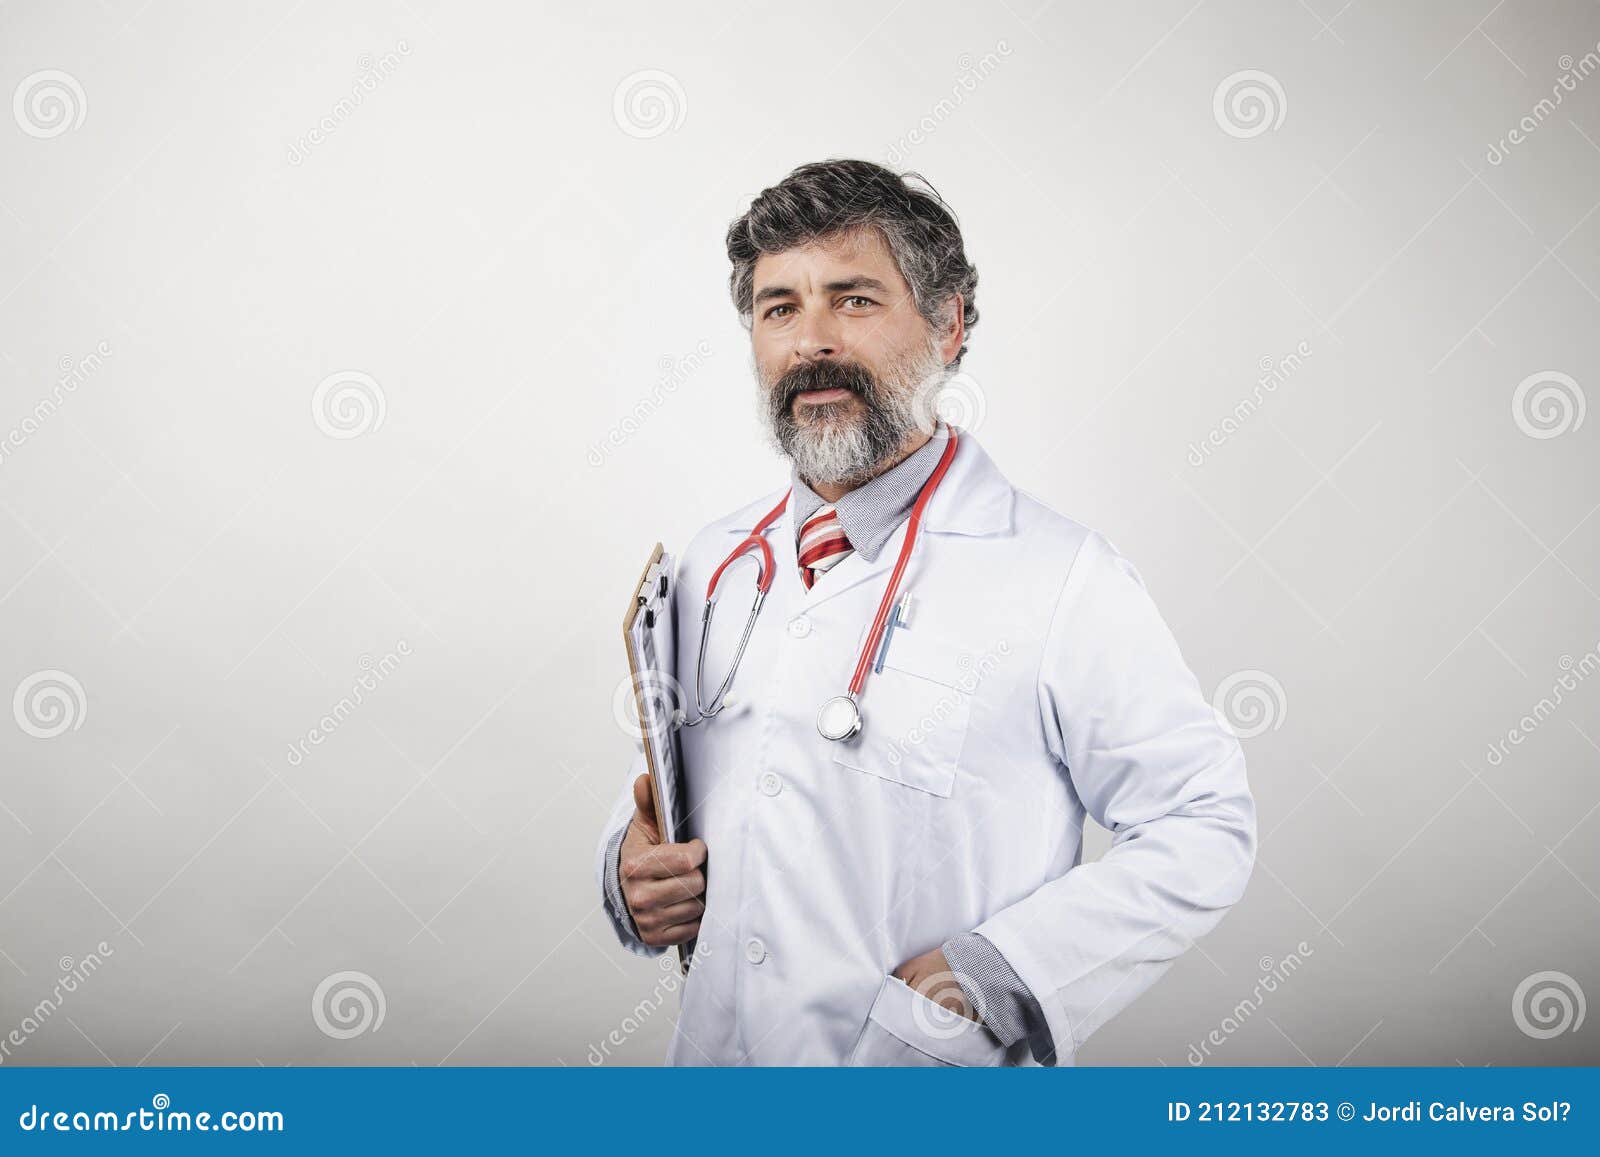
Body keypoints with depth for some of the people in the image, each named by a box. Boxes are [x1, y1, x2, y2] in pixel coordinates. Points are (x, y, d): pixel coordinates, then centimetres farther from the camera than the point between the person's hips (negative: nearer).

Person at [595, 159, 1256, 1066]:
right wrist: (631, 869, -6)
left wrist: (995, 978, -22)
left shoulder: (1059, 578, -16)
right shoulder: (713, 565, 2)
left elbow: (1205, 829, -13)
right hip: (717, 1046, 5)